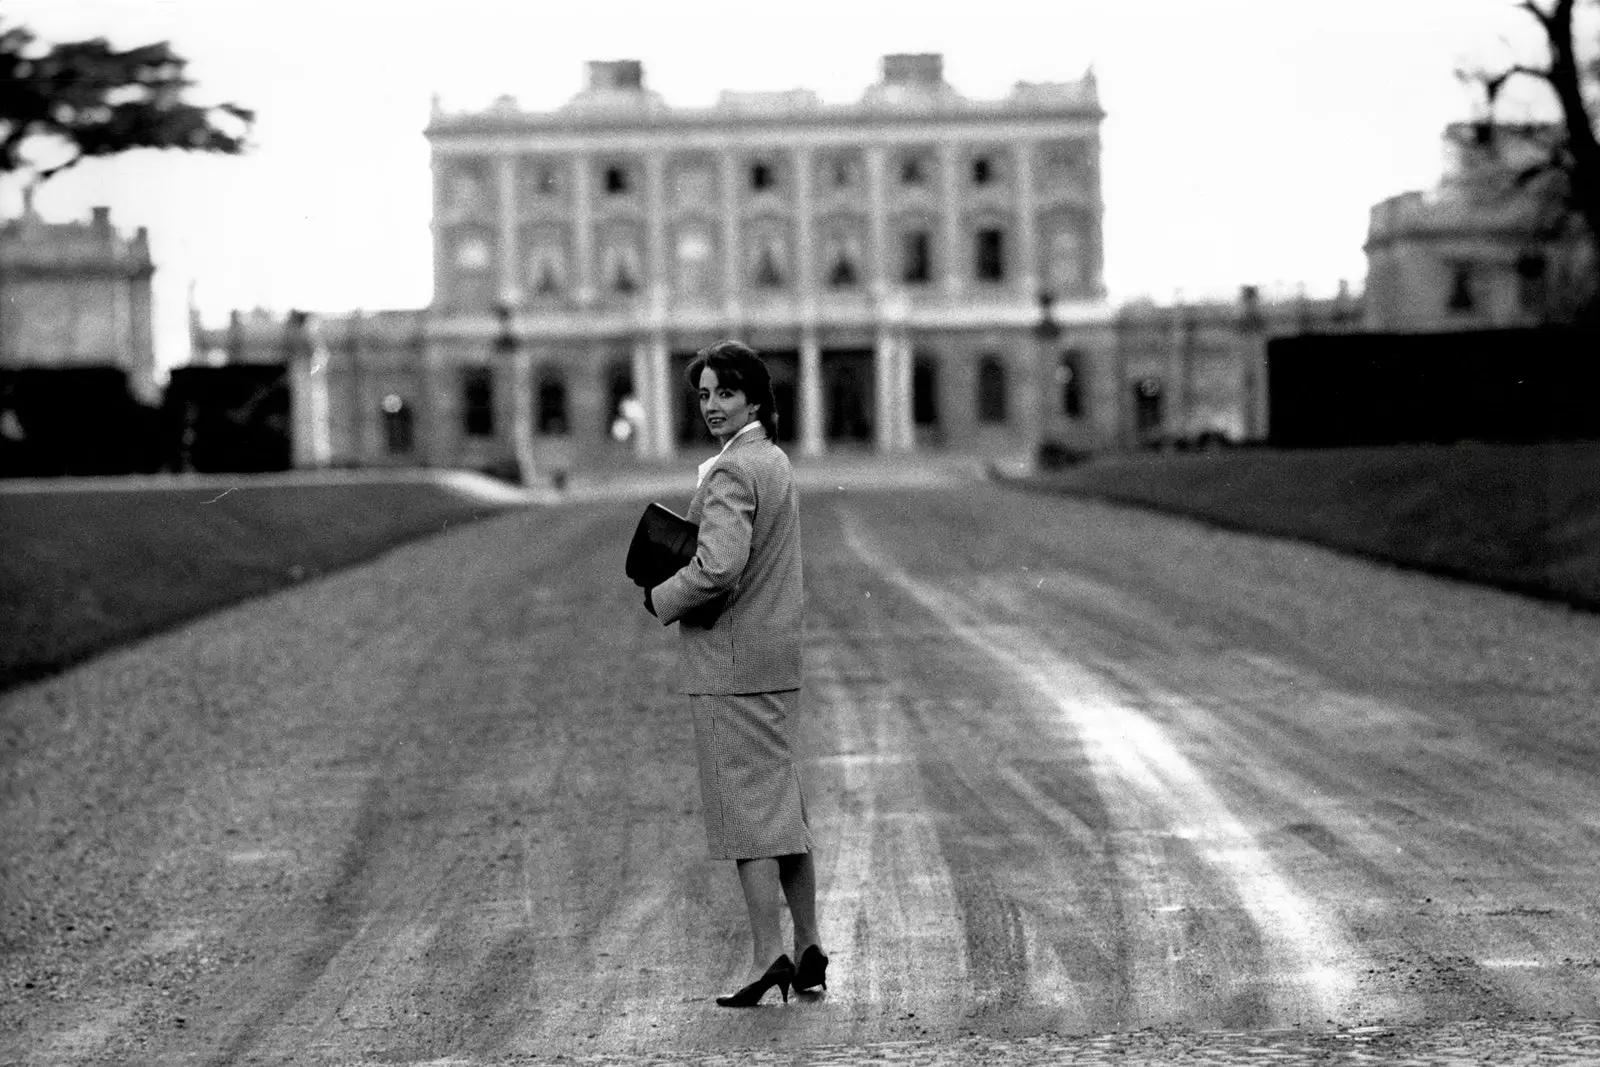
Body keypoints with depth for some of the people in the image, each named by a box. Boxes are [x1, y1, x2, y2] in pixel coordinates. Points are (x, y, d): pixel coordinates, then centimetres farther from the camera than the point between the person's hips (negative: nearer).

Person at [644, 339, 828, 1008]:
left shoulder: (730, 470, -17)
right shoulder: (775, 461, 14)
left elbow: (719, 569, -26)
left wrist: (661, 600, -10)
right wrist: (681, 581, 11)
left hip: (731, 661, -9)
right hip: (778, 657, 9)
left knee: (744, 807, -5)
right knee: (782, 802, 15)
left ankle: (768, 957, -5)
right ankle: (808, 948, 20)